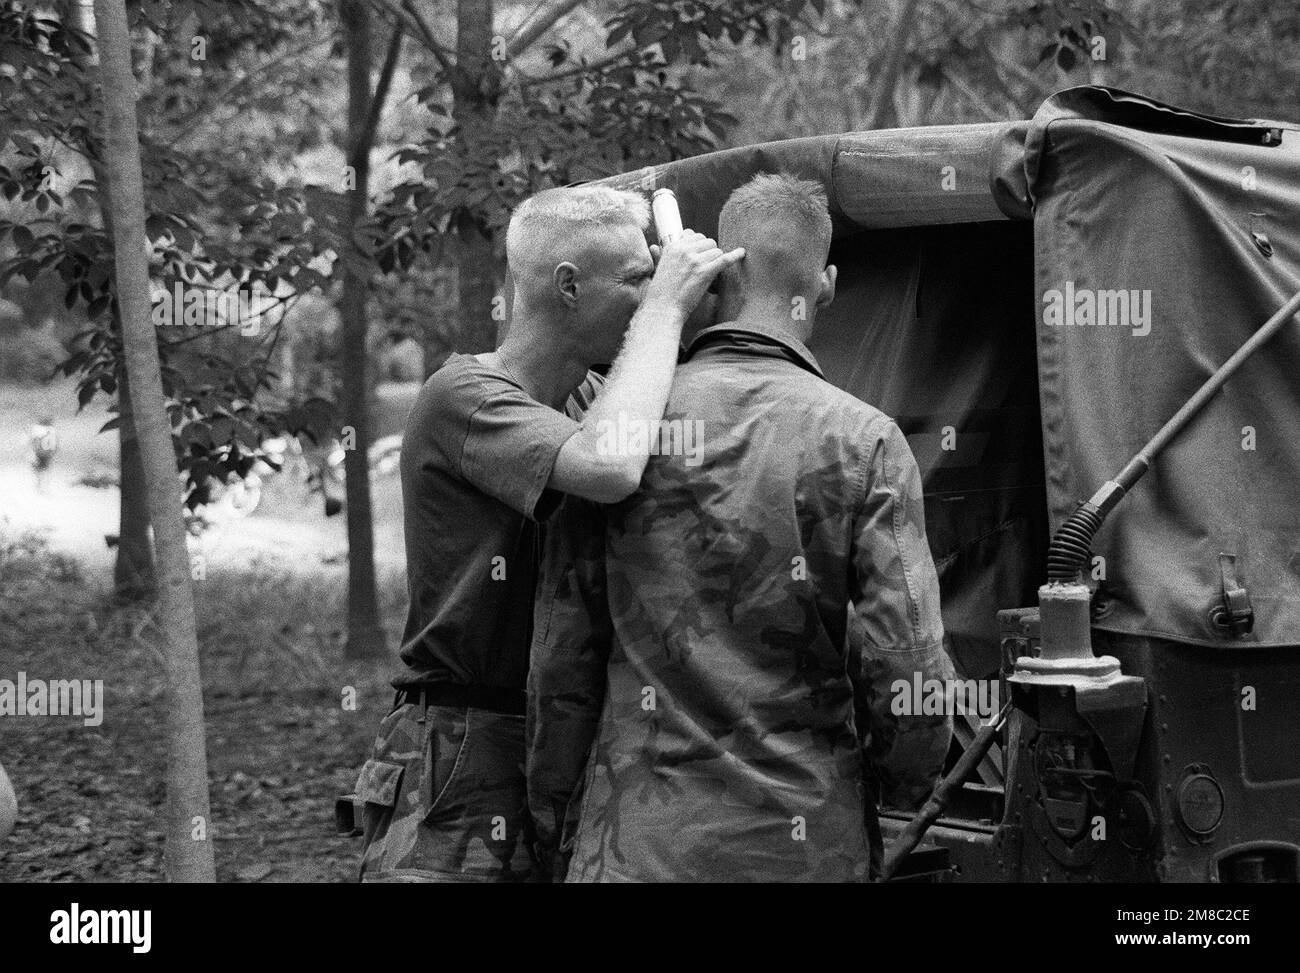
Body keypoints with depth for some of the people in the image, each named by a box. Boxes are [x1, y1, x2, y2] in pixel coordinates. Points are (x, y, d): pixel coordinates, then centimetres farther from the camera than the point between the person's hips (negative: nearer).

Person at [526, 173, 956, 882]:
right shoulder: (863, 440, -5)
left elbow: (561, 662, 2)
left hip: (635, 843, 1)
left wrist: (556, 835, 12)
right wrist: (910, 788, 8)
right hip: (803, 838, -1)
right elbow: (907, 665, -11)